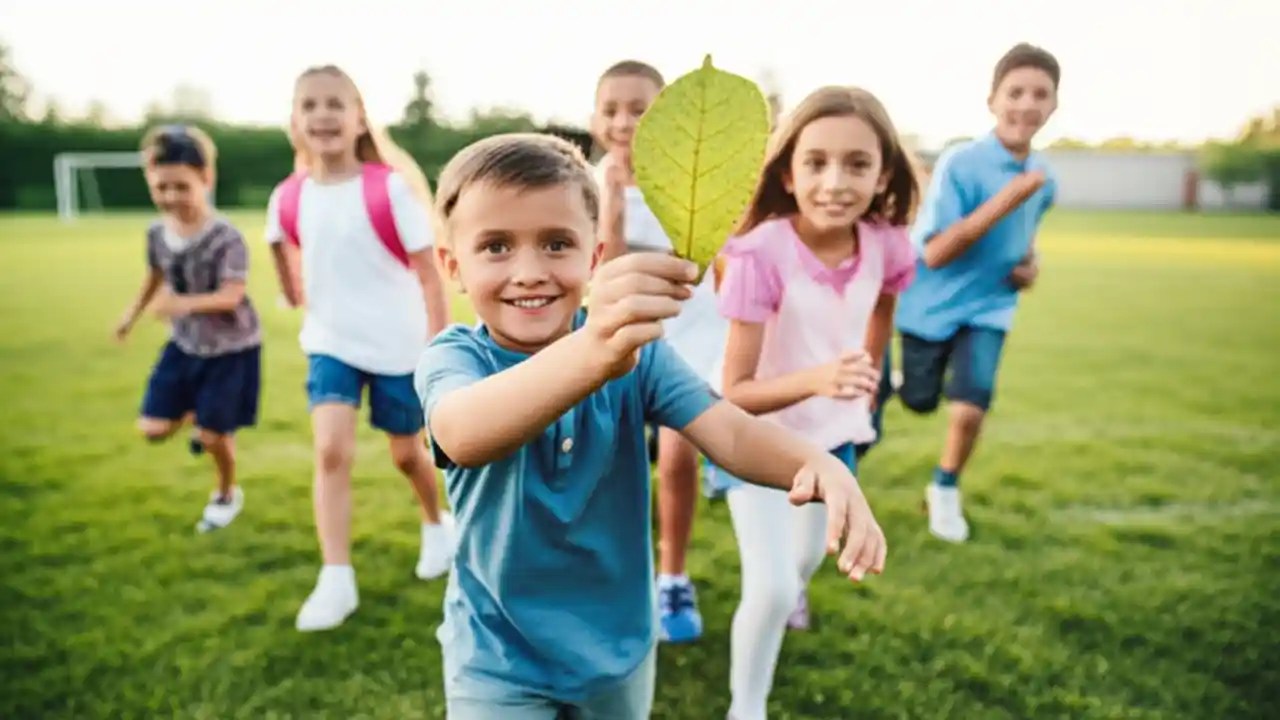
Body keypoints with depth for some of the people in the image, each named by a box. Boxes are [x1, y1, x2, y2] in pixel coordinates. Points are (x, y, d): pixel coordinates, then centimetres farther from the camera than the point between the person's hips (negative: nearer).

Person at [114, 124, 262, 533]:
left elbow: (232, 295, -30)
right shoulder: (157, 233, -4)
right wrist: (133, 313, 26)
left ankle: (228, 494, 31)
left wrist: (185, 303, -45)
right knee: (153, 429, 2)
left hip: (231, 348, -5)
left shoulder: (225, 238, -24)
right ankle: (196, 412, 37)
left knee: (214, 435, 2)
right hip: (184, 344, 6)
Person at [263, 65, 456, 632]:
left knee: (407, 454, 13)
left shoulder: (390, 189, -17)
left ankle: (438, 525, 42)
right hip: (330, 343, 3)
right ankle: (336, 581, -3)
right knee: (331, 451, -12)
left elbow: (429, 274, -15)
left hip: (399, 346, -2)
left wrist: (441, 350, -16)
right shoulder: (288, 199, -5)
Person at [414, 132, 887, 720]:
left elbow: (730, 433, -22)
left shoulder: (638, 349, -12)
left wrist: (817, 465, -44)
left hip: (621, 644, 3)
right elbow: (464, 437, -43)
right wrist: (590, 355, -62)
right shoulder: (453, 356, -19)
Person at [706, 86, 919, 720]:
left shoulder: (885, 245, -18)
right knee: (770, 588, -14)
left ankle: (788, 593, 65)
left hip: (833, 433, 5)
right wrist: (817, 379, -45)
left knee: (807, 558, 28)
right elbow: (734, 392, -31)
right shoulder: (761, 253, -32)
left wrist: (865, 378, 10)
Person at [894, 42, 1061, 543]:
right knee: (920, 402, 11)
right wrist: (1007, 198, -32)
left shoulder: (1043, 179, -1)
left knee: (970, 408, -11)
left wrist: (1029, 261, -1)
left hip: (989, 307, 4)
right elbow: (935, 253, -27)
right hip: (932, 304, -3)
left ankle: (945, 490, 16)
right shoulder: (960, 162, -21)